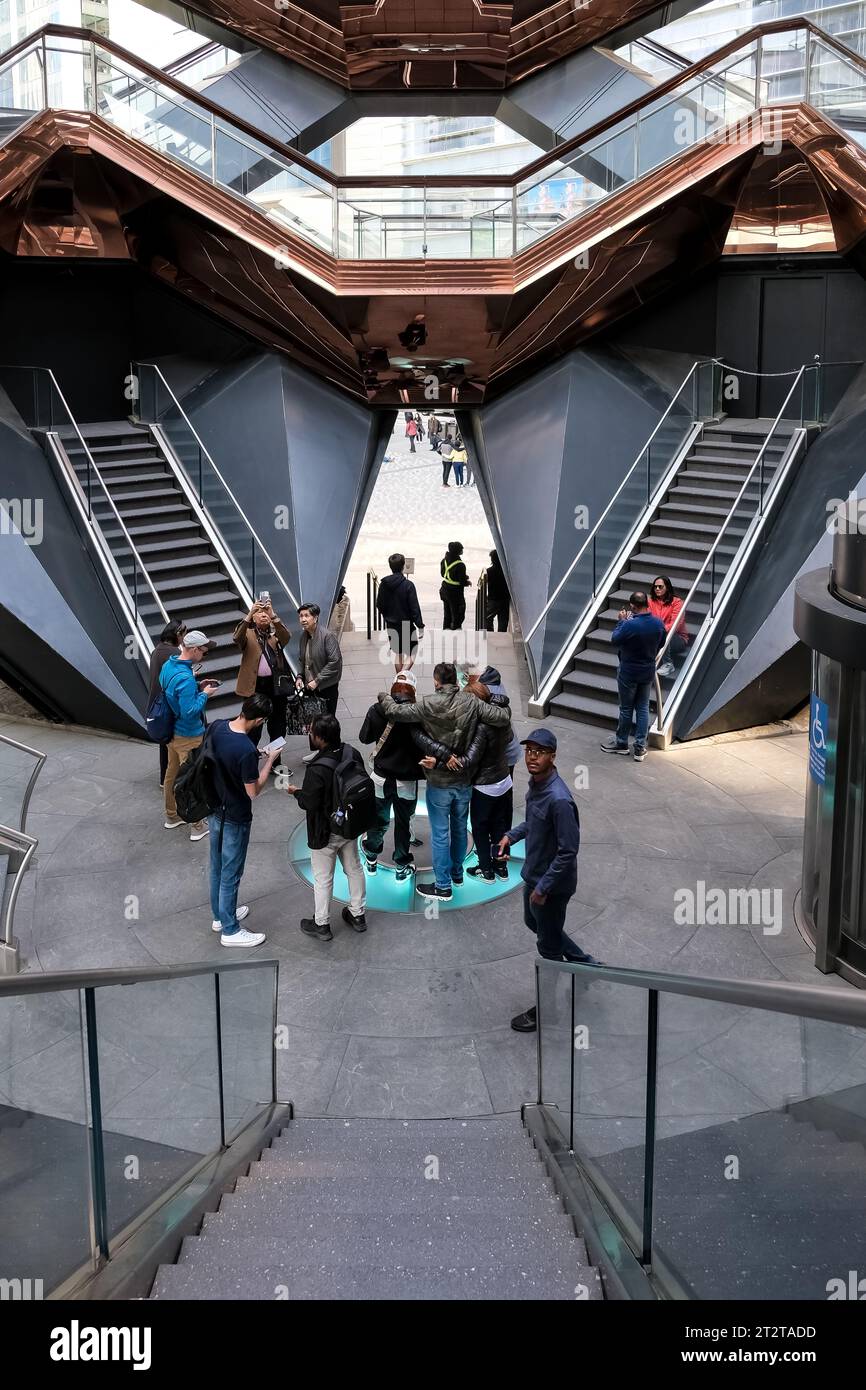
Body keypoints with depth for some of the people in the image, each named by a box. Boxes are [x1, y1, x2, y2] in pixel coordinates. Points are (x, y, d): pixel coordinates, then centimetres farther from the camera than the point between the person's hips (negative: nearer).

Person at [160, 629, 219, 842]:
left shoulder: (169, 665, -1)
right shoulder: (185, 678, -31)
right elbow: (189, 712, -30)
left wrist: (198, 686, 5)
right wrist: (204, 694, -18)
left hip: (172, 731, 9)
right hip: (188, 736, -9)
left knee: (171, 773, 21)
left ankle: (172, 816, 37)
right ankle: (198, 827, 13)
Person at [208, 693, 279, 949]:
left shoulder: (217, 726, -11)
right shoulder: (246, 751, -33)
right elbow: (254, 792, -22)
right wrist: (270, 760, -13)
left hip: (214, 810, 8)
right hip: (235, 818, -8)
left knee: (217, 867, 24)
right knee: (231, 874, 8)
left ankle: (220, 914, 43)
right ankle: (230, 930, 24)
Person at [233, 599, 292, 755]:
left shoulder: (276, 633, 9)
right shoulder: (248, 634, 5)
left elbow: (287, 637, -14)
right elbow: (236, 638, -17)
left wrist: (273, 615, -27)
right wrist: (249, 614, -28)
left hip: (276, 684, 2)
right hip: (254, 685, -2)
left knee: (277, 725, 10)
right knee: (254, 726, 2)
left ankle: (276, 763, 23)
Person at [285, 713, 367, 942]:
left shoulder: (317, 770, -33)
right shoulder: (352, 753, -12)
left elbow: (309, 803, -23)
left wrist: (295, 792, -4)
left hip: (325, 833, -6)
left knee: (323, 878, 11)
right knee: (354, 869, 22)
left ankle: (321, 925, 27)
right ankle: (358, 915, 38)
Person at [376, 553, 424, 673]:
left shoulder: (383, 584, -2)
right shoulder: (408, 585, -17)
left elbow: (379, 605, 7)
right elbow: (414, 608, -17)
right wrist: (420, 626, -12)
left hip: (391, 625, 5)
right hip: (406, 625, -5)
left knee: (398, 654, 18)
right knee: (411, 653, 5)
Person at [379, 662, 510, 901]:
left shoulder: (428, 705, -17)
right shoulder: (470, 702, -9)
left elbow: (395, 712, -19)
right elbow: (503, 717, -11)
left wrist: (384, 697, 2)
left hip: (439, 781, -4)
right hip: (464, 778, 4)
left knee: (440, 833, 7)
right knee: (459, 828, 21)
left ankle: (443, 885, 14)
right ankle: (457, 873, 38)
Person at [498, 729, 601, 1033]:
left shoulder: (559, 800, -32)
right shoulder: (536, 784, -4)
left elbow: (568, 852, -28)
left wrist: (543, 888, -22)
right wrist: (512, 835, 4)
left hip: (551, 884, -9)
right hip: (533, 874, 9)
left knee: (548, 945, 9)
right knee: (533, 923, 29)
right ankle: (584, 963, 46)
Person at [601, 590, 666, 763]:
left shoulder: (629, 625, -27)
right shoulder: (659, 623, -8)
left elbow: (615, 640, -11)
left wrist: (622, 621, -1)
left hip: (629, 672, -4)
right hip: (648, 671, 5)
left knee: (626, 708, 10)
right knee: (643, 708, 12)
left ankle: (621, 743, 26)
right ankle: (640, 748, 15)